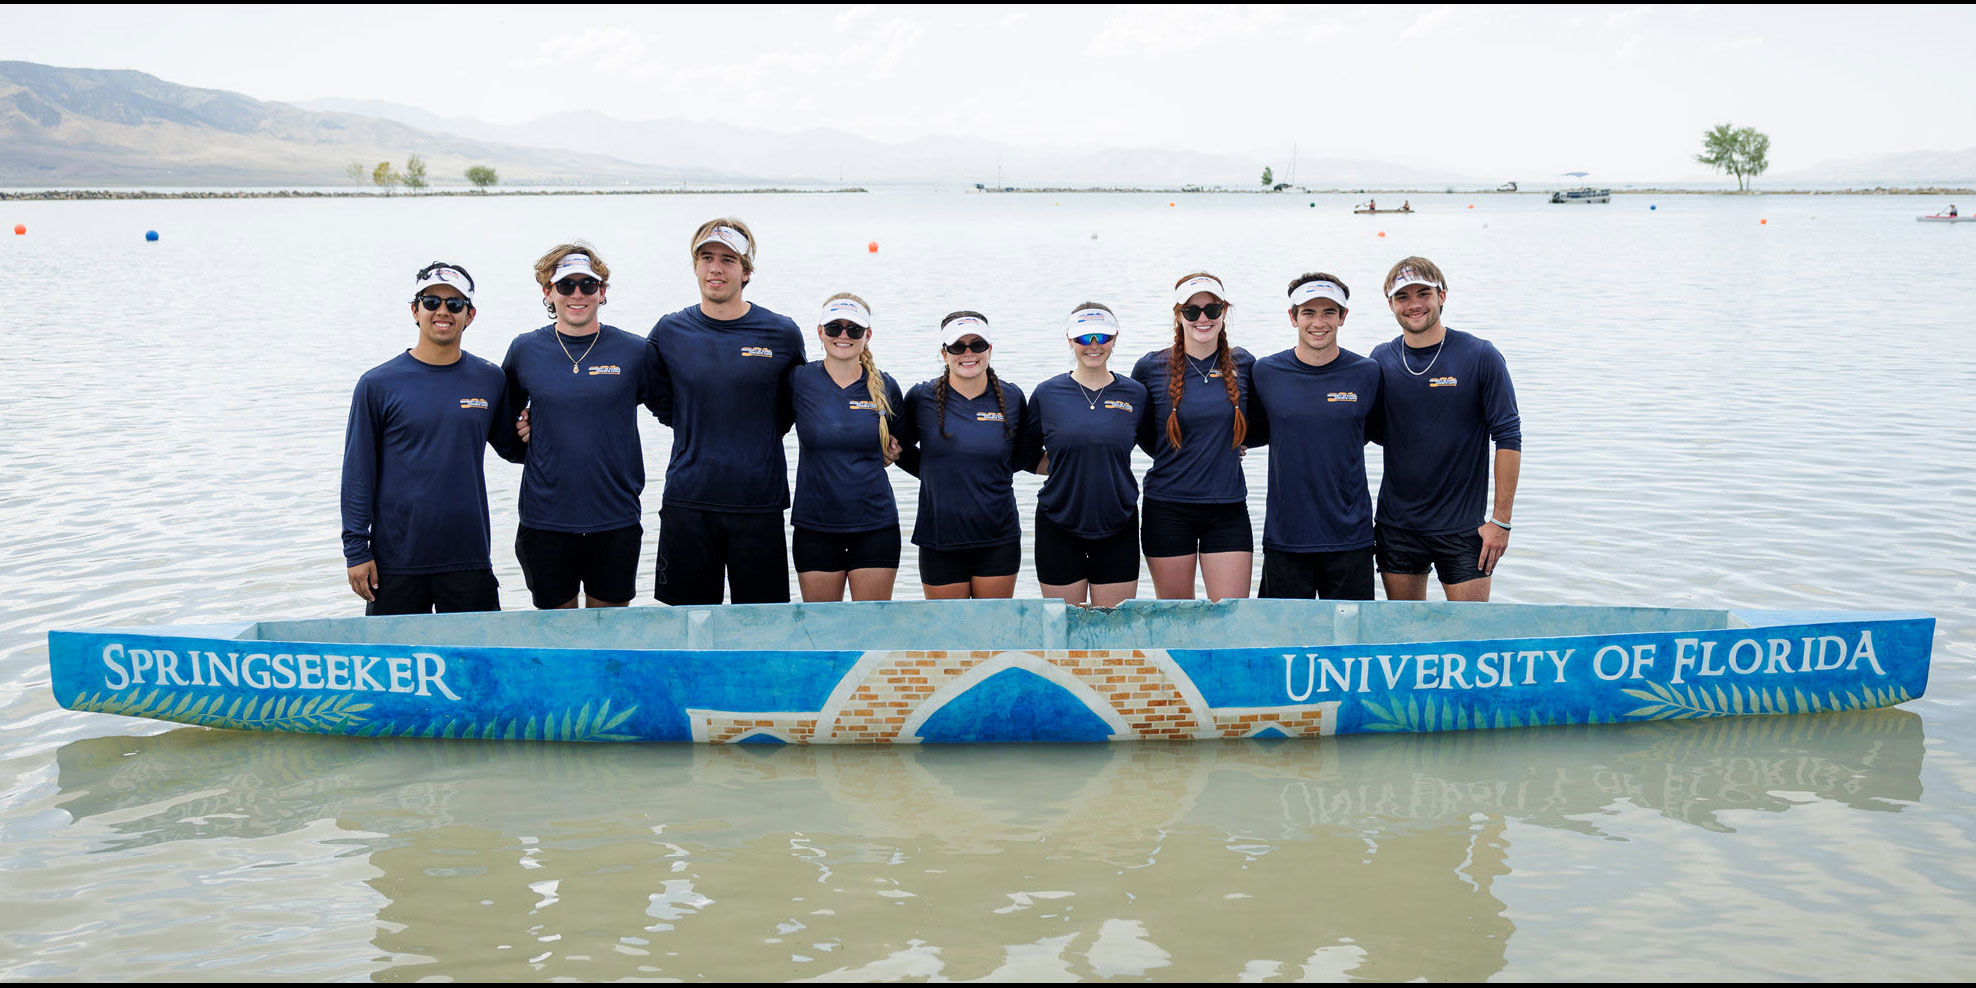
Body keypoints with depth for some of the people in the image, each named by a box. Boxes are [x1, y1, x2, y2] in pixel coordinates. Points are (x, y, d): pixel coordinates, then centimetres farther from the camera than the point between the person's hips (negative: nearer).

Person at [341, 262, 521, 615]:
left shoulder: (490, 381, 6)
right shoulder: (378, 384, -1)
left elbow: (510, 447, 19)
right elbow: (358, 475, 0)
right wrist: (356, 551, -4)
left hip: (469, 559, 2)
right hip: (395, 563, -2)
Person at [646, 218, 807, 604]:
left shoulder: (782, 334, -1)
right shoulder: (669, 332, 3)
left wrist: (758, 439, 5)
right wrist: (698, 433, 8)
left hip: (759, 503, -1)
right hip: (687, 502, 1)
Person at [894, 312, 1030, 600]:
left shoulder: (1012, 398, 2)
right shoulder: (921, 397, -1)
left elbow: (1023, 454, 16)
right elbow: (900, 447, 13)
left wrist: (988, 475, 3)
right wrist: (936, 474, 3)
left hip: (999, 541, 1)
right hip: (940, 541, -1)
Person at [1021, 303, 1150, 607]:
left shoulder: (1135, 394, 2)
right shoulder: (1047, 394, 0)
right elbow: (1027, 456, 10)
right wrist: (1065, 467, -2)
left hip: (1118, 528, 1)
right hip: (1058, 528, 0)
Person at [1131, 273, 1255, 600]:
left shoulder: (1243, 364, 4)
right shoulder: (1151, 367, -2)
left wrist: (1223, 448, 7)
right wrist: (1177, 459, 9)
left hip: (1228, 508, 1)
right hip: (1168, 508, -1)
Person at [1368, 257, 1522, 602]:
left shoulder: (1479, 356, -7)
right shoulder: (1381, 359, 2)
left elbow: (1508, 438, -6)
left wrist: (1501, 521, -10)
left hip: (1463, 529, -3)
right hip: (1396, 526, 3)